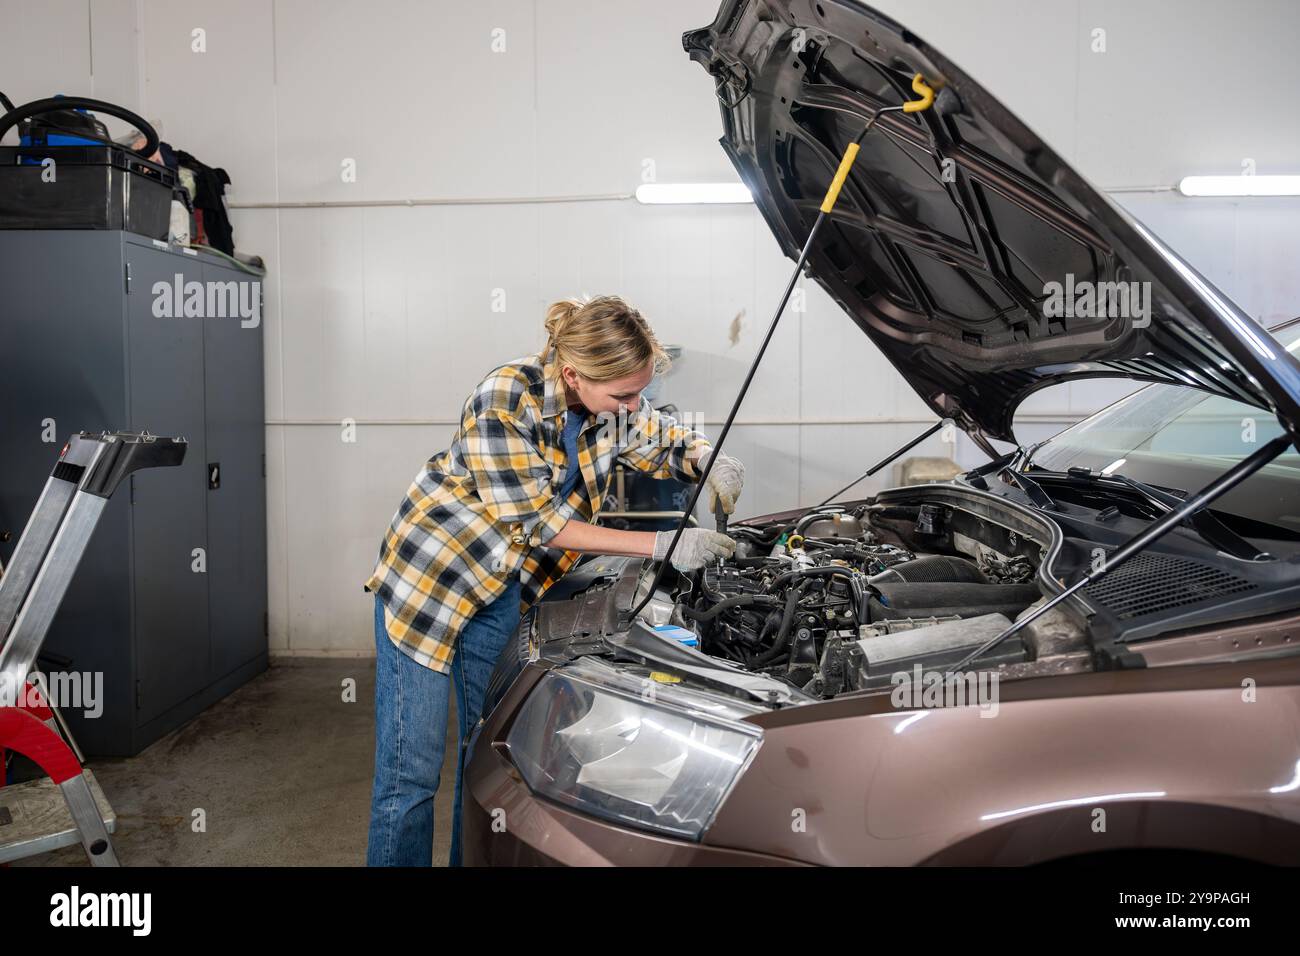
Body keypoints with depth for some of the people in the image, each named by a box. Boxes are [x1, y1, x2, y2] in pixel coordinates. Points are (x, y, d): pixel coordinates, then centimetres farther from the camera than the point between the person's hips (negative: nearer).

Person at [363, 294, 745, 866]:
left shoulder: (612, 405, -8)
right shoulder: (503, 403, -28)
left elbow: (665, 442, 11)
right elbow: (540, 525, -26)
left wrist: (711, 460, -13)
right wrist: (663, 546, -27)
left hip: (506, 591, 6)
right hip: (429, 576, -6)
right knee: (411, 771, -3)